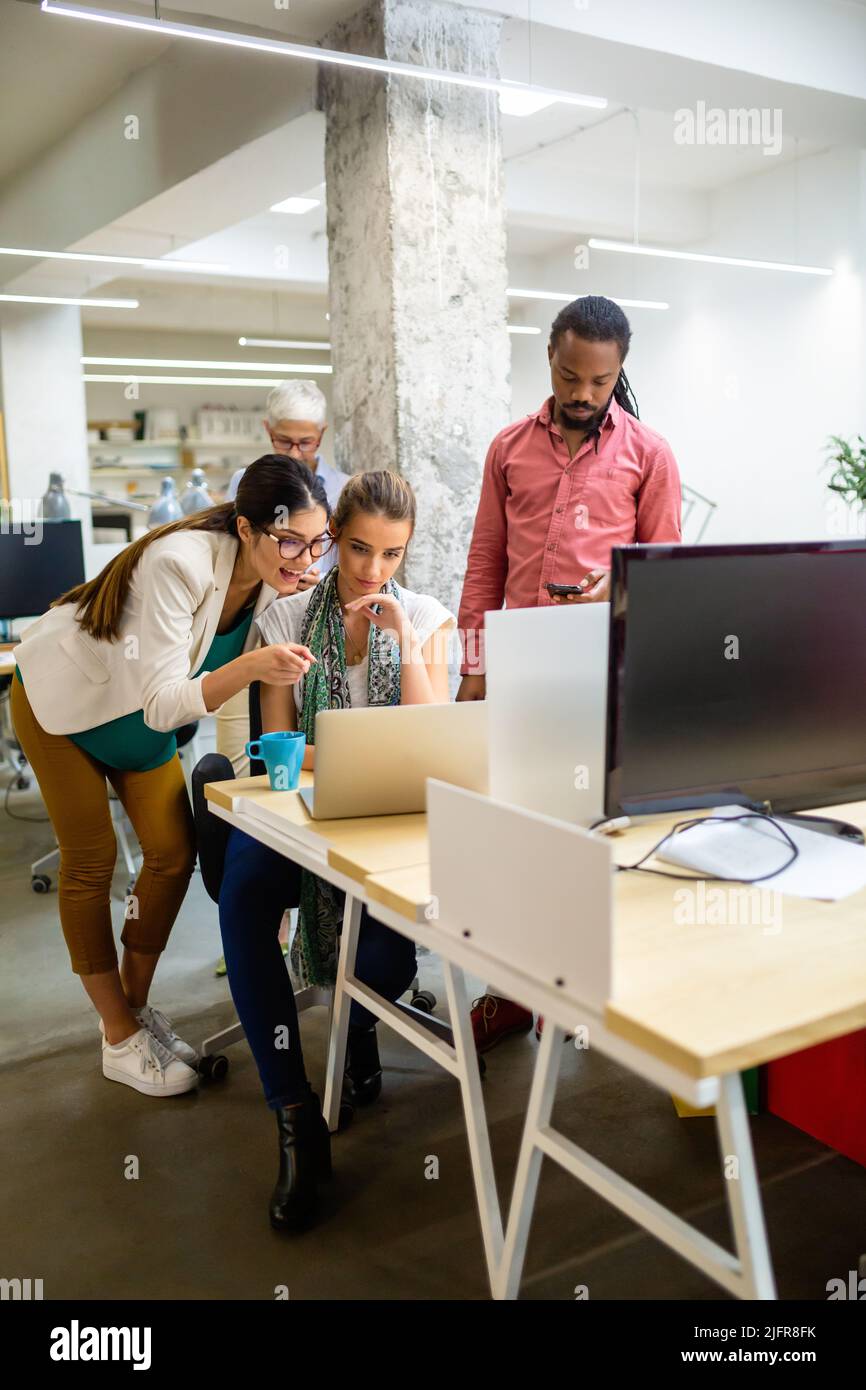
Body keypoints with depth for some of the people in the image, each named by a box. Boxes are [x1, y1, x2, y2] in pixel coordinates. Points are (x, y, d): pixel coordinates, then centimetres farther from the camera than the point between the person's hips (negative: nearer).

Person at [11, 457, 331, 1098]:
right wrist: (250, 666, -55)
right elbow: (162, 703, -40)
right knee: (92, 859, -2)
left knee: (174, 852, 0)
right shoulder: (181, 564, -39)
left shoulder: (277, 581, -18)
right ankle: (120, 1037, 10)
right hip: (64, 697, -6)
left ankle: (136, 1004, 19)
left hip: (143, 711, 6)